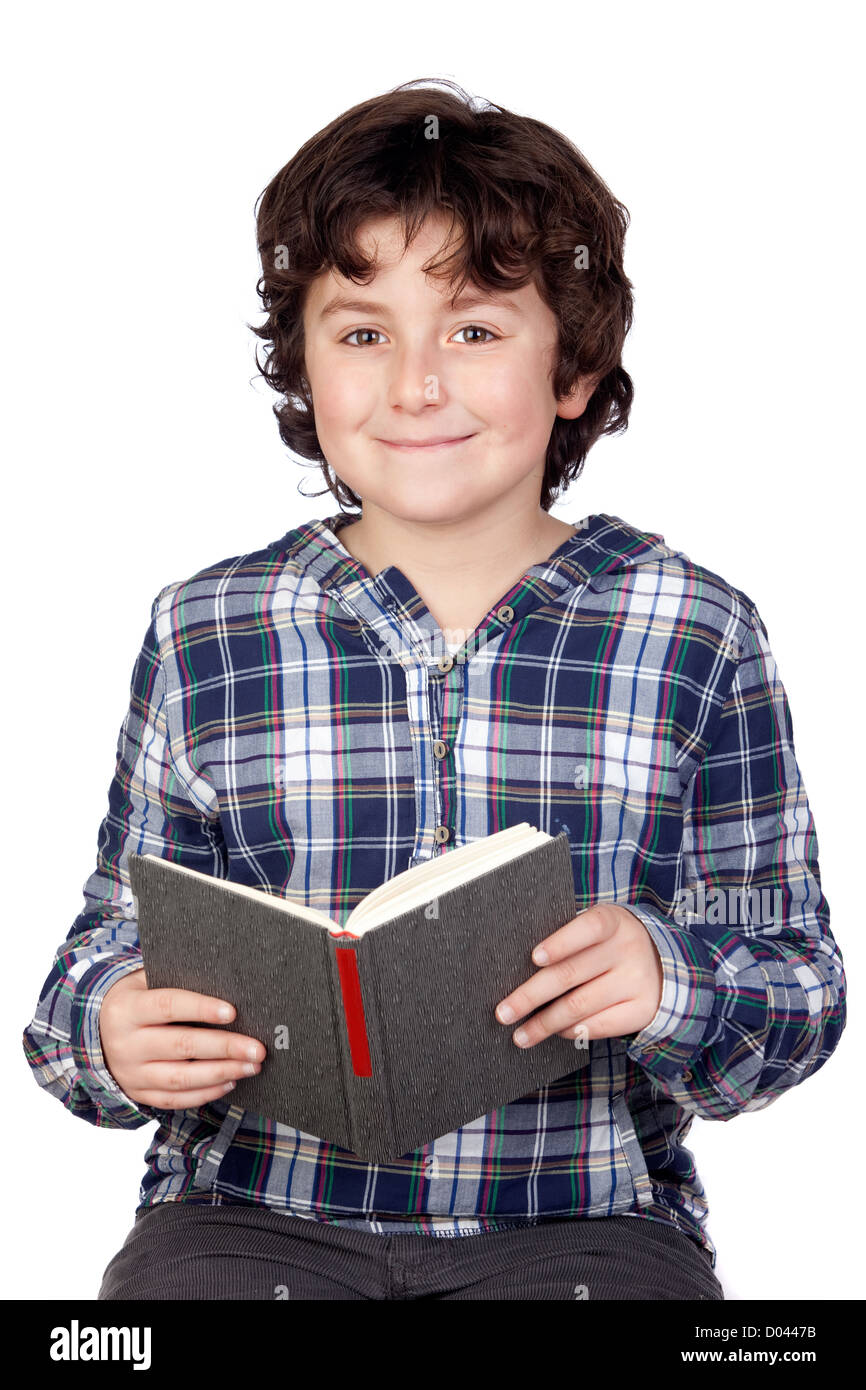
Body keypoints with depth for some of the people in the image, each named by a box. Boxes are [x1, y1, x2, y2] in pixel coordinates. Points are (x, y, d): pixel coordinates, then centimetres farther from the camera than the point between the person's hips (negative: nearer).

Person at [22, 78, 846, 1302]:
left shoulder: (696, 637, 2)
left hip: (585, 1212, 0)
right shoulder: (203, 638, 5)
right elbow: (110, 954, 10)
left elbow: (799, 1003, 4)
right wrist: (113, 1036, -13)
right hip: (256, 1208, 1)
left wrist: (666, 981, -18)